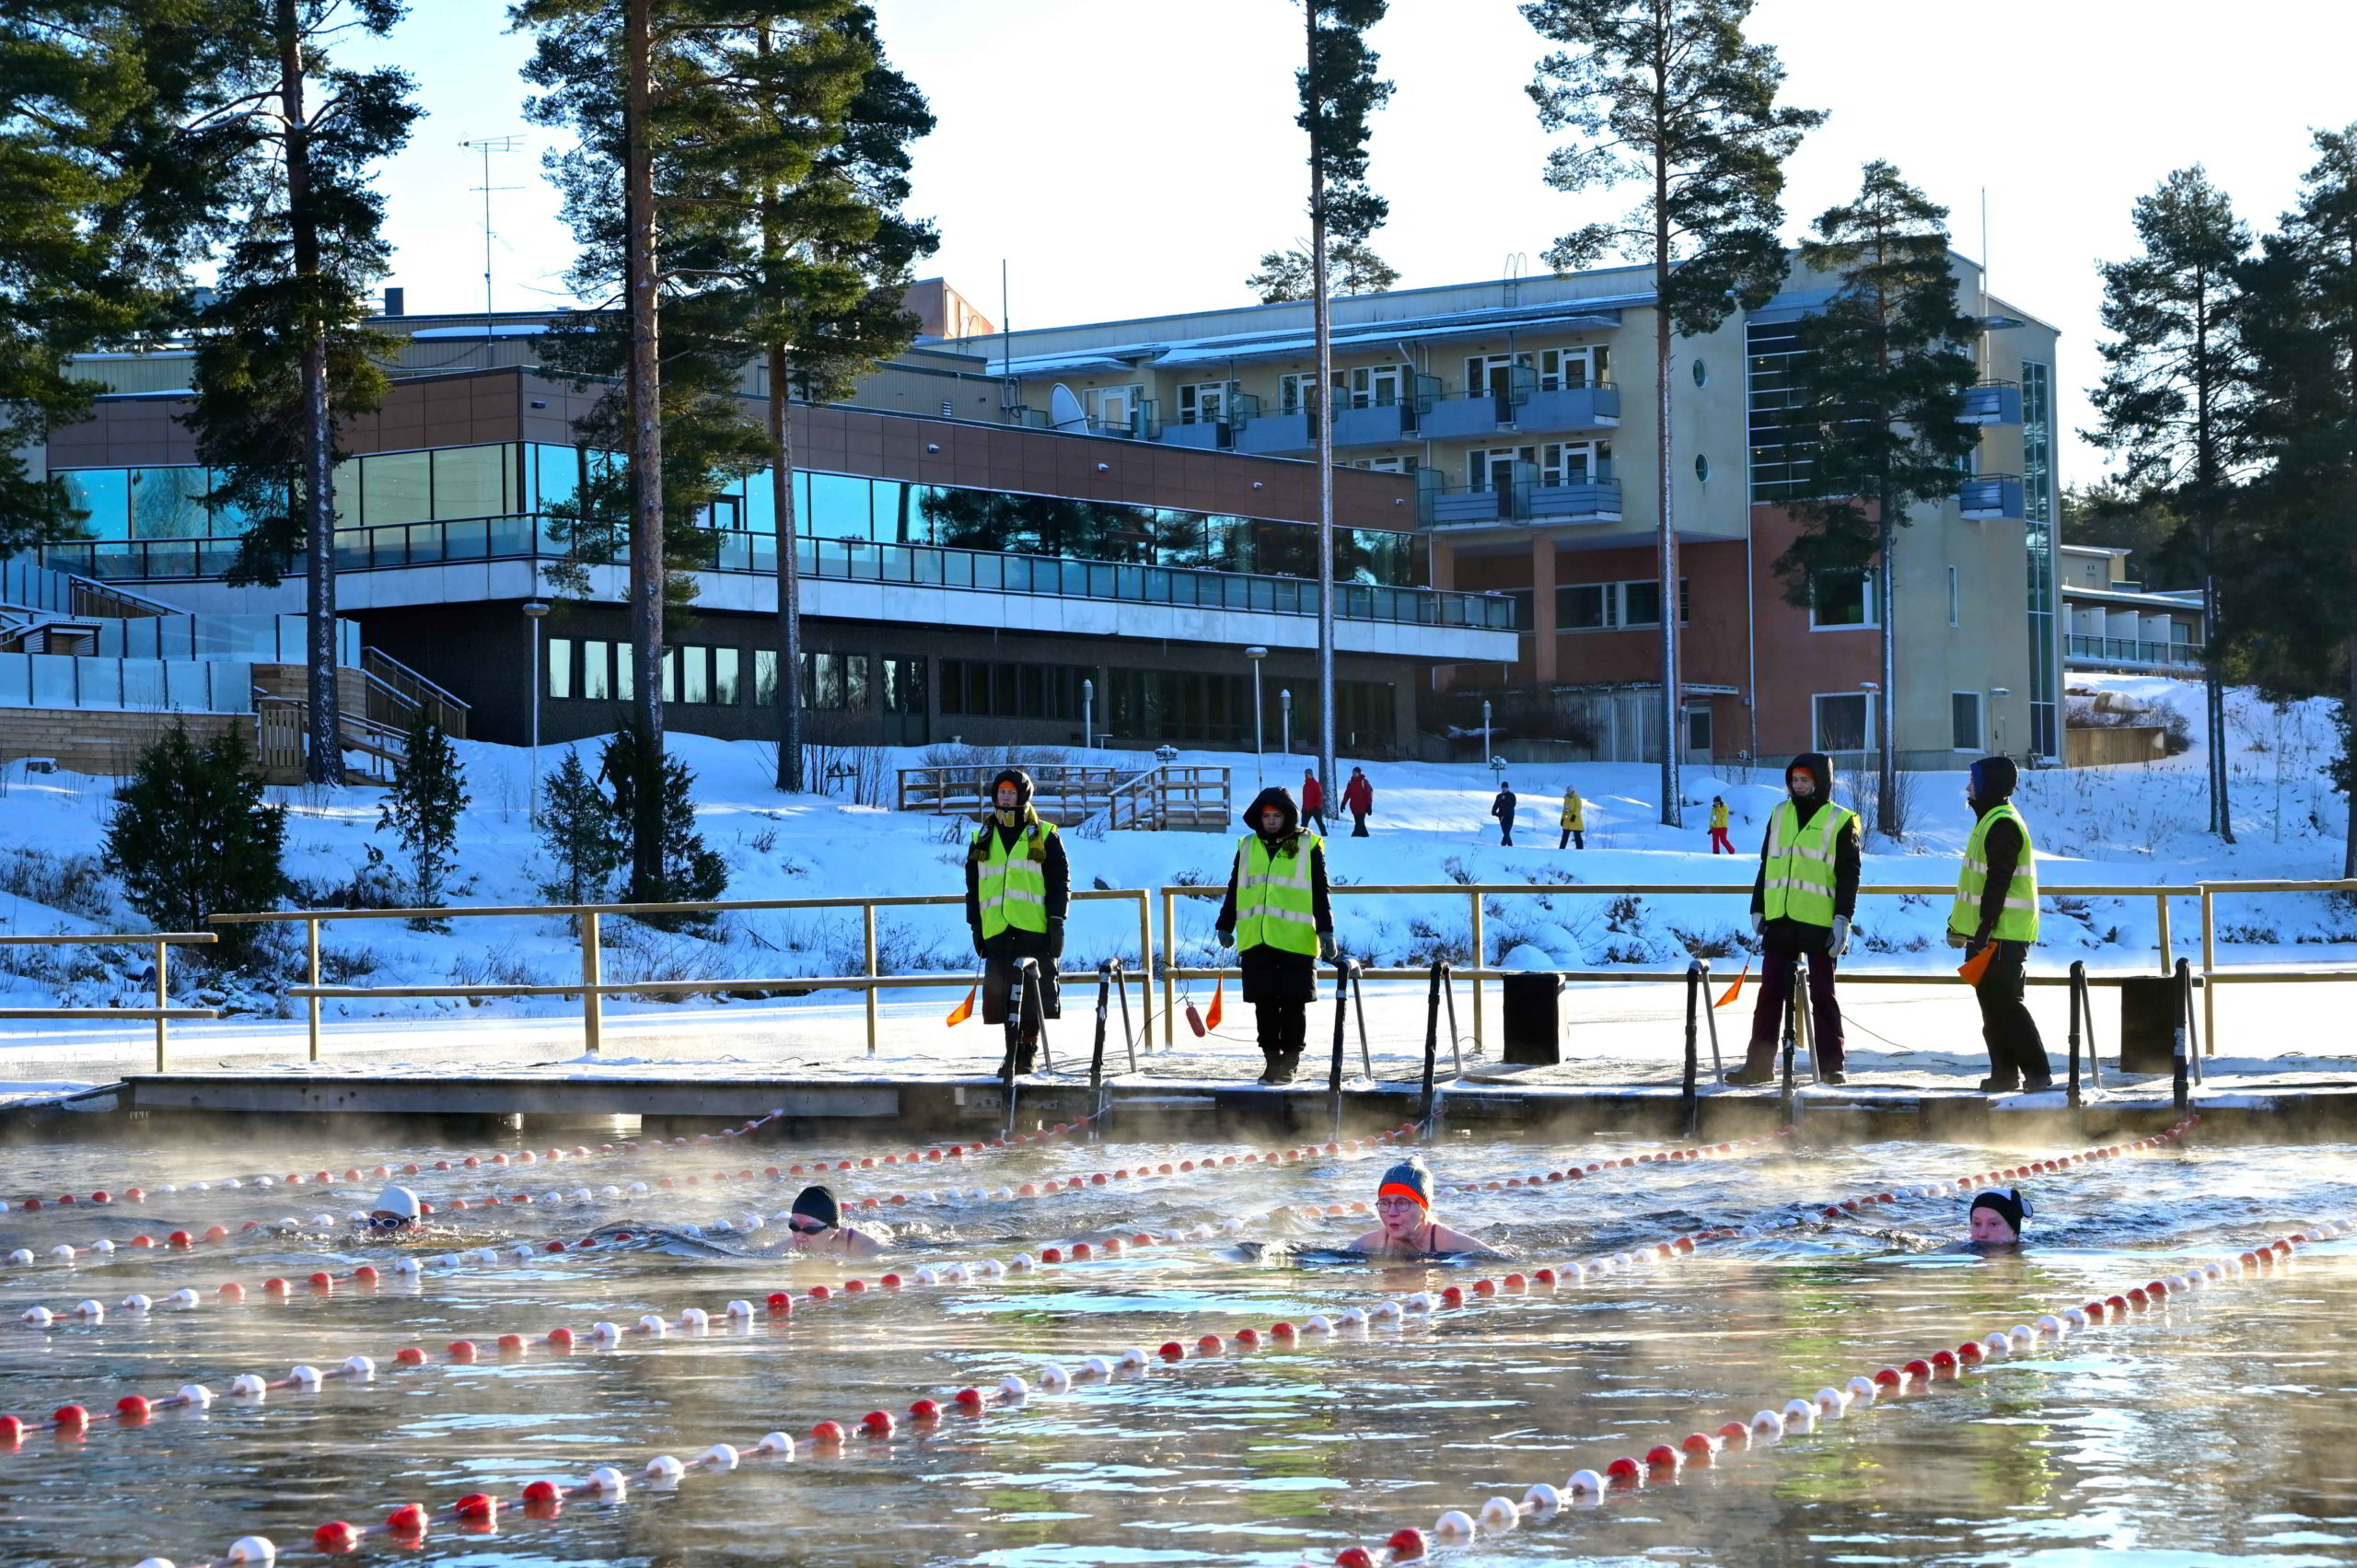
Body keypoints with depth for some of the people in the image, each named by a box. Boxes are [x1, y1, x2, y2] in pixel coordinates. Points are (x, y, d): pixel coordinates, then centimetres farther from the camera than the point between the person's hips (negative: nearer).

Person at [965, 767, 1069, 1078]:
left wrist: (1057, 921, -5)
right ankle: (1013, 1052, 6)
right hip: (998, 930, 3)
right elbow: (973, 887, 18)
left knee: (1035, 994, -3)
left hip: (1035, 929, -3)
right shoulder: (982, 839, 16)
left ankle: (1028, 1049, 8)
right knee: (1003, 996, -1)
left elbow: (1060, 881, 4)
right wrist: (976, 926, 11)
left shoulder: (1044, 836, 6)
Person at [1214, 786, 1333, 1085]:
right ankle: (1271, 1060, 11)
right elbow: (1234, 891, 20)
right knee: (1264, 1004, 4)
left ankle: (1289, 1061, 6)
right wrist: (1226, 926, 17)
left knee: (1293, 1004, -1)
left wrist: (1325, 931, -4)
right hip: (1255, 940, 3)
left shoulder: (1307, 847, 3)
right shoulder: (1247, 848, 13)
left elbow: (1320, 893, 2)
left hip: (1295, 940, -3)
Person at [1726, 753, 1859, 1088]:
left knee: (1822, 994, 3)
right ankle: (1759, 1063, 7)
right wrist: (1758, 910, 13)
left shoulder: (1840, 821, 0)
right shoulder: (1780, 815, 14)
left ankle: (1830, 1063, 9)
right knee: (1770, 993, 4)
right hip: (1779, 920, 4)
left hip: (1820, 922, -4)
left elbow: (1849, 874, -3)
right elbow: (1766, 865, 18)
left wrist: (1843, 918, -11)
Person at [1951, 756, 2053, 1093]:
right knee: (1991, 1002, 11)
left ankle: (2038, 1073, -7)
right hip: (1984, 933, 10)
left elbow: (1998, 881, -21)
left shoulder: (2002, 824, -15)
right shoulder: (1989, 820, 18)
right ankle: (2004, 1071, 15)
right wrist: (1960, 923, 24)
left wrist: (1985, 927, -23)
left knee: (2006, 1002, -9)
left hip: (2003, 934, -10)